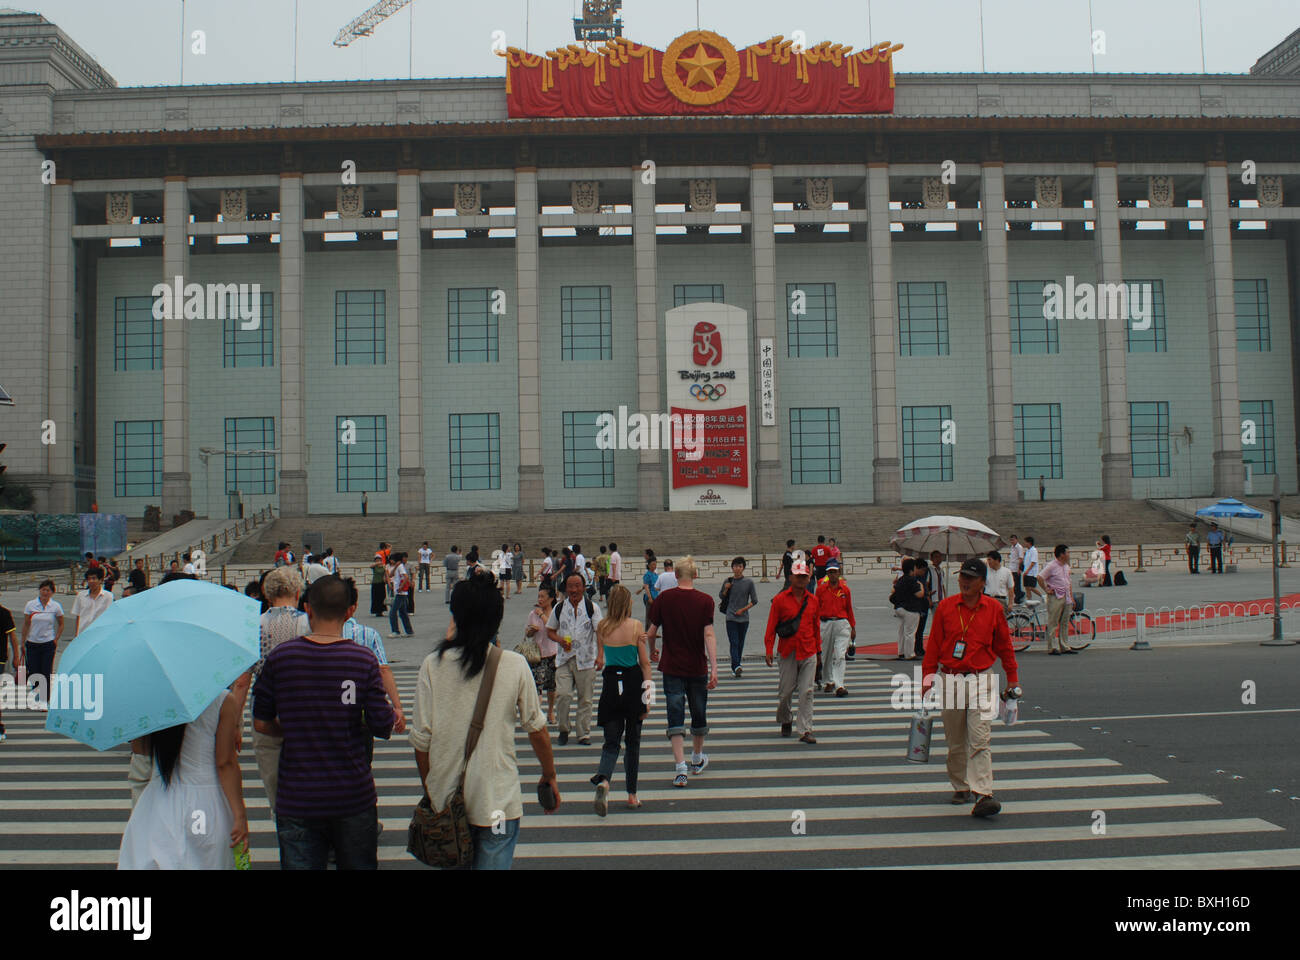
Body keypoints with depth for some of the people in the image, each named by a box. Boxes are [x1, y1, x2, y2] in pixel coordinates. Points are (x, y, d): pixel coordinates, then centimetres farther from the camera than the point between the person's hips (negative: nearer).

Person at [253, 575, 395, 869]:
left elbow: (261, 724, 2)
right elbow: (382, 727, -8)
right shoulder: (364, 660, -8)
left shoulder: (279, 658, -4)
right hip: (353, 799, 0)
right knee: (359, 865, 16)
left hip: (296, 801, 0)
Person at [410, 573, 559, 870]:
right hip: (498, 800, -2)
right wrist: (549, 774, 17)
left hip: (445, 799, 2)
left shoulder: (432, 665, -6)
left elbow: (421, 737, -3)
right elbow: (536, 728, 0)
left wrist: (427, 787, 13)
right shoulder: (514, 665, -8)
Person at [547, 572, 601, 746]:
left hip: (586, 660, -1)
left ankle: (584, 734, 18)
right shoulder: (559, 608, 5)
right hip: (564, 659, 1)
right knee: (563, 694, -12)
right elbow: (550, 630, 15)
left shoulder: (592, 608, -1)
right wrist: (560, 640, -7)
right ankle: (564, 728, 9)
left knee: (585, 698, 4)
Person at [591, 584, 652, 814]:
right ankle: (632, 795, 18)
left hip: (611, 683, 1)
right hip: (633, 682, -1)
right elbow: (645, 662, -5)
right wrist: (647, 696, -1)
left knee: (611, 741, 6)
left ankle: (603, 780, -22)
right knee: (633, 741, 13)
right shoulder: (635, 625, -6)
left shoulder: (602, 627, 0)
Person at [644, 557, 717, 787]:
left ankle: (680, 767, -11)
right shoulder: (705, 601, -7)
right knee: (699, 715, 18)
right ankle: (697, 759, 35)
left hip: (672, 667, -1)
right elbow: (709, 635, -14)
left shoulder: (663, 599, -5)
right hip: (698, 668, 1)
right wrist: (714, 667, -15)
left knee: (676, 717, -1)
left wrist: (652, 654, 20)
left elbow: (651, 633, 0)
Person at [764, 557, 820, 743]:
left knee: (806, 692, -3)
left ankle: (805, 730, -1)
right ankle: (785, 721, 32)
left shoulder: (813, 600, 8)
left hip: (809, 653, 2)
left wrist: (818, 650, 16)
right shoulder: (780, 599, -2)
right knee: (786, 690, 6)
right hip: (788, 652, -2)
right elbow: (771, 626, -3)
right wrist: (769, 650, -9)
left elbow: (816, 627, 15)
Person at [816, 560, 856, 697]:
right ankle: (829, 682, 31)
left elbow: (849, 609, 12)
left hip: (842, 624, -1)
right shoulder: (821, 589, 2)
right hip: (825, 624, 1)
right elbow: (816, 609, 6)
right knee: (826, 655, 11)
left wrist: (853, 627, 14)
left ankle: (839, 686, -12)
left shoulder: (845, 589, 4)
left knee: (840, 656, -10)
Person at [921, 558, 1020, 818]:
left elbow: (1004, 645, 12)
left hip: (981, 680, -1)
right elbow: (933, 644, 7)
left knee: (979, 740, -10)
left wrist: (1012, 678, 15)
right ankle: (960, 788, 24)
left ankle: (983, 795, -14)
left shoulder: (993, 608, 3)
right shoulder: (945, 607, 3)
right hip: (949, 680, 1)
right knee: (955, 742, 9)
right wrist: (928, 677, 3)